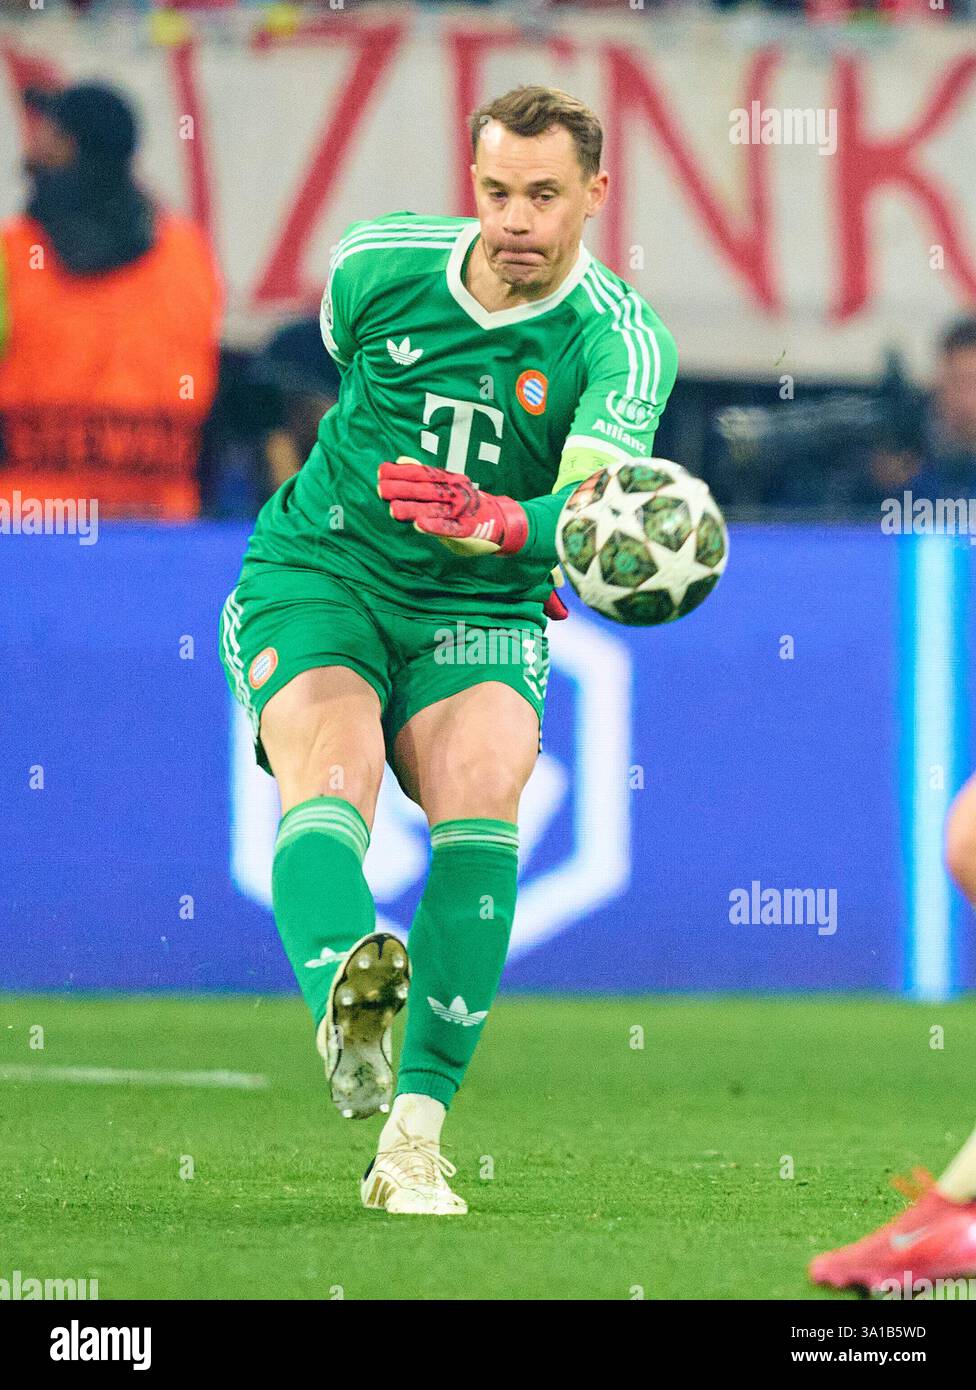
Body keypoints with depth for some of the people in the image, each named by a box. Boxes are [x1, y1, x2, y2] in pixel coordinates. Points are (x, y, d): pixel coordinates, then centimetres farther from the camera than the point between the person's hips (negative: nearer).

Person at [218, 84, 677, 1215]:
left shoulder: (623, 345, -11)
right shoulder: (376, 263, -4)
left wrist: (504, 526, -48)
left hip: (475, 622, 0)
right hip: (314, 578, 0)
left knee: (482, 795, -28)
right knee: (331, 779, -29)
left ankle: (413, 1137, -28)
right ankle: (344, 1007, -60)